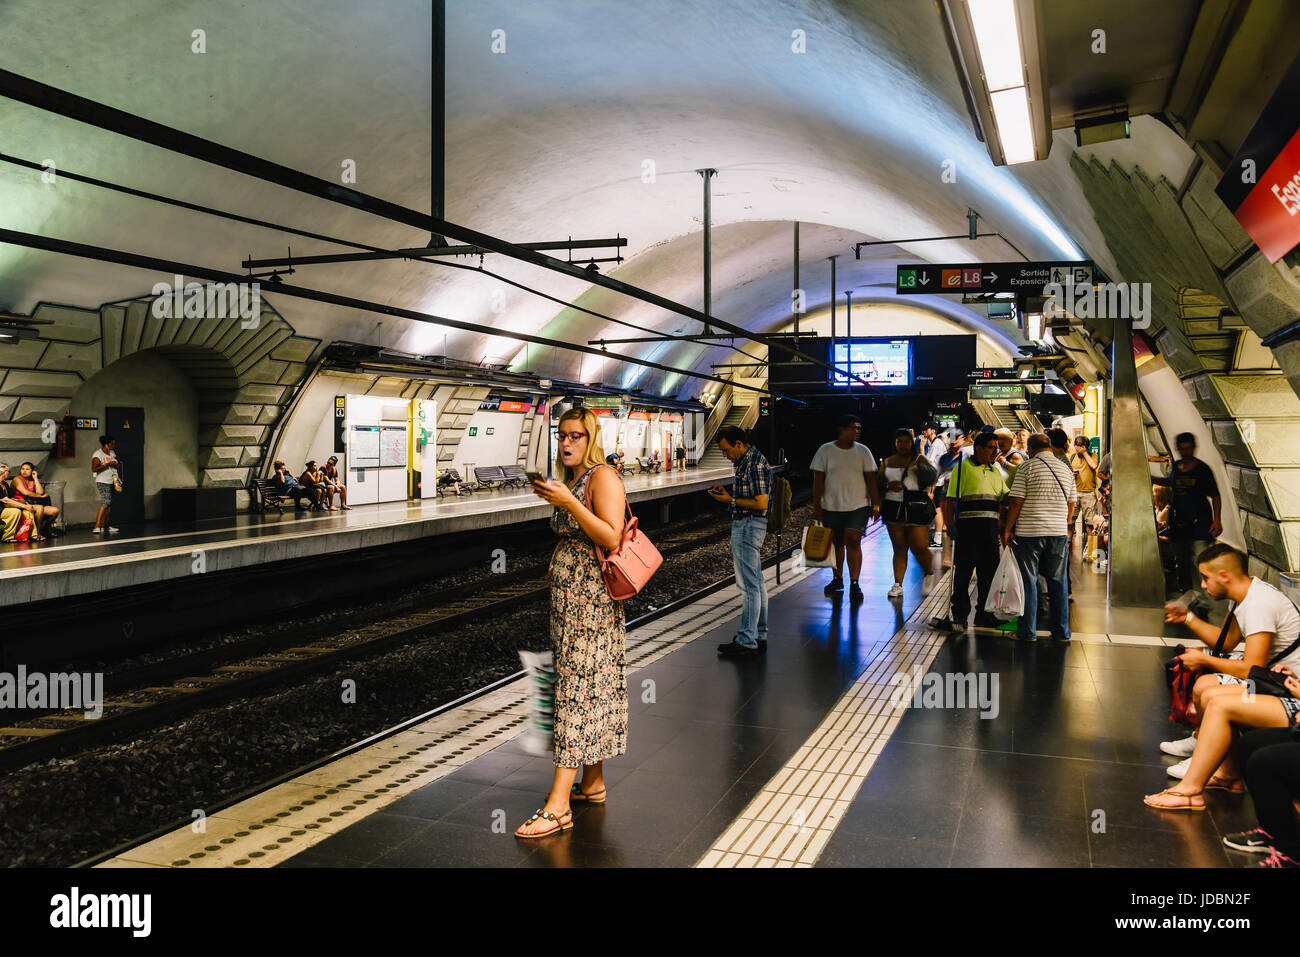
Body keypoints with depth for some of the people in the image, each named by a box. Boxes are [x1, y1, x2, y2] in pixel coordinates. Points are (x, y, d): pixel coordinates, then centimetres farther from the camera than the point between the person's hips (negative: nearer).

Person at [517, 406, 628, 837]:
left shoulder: (603, 477, -10)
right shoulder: (570, 481, 16)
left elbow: (611, 538, -21)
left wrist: (568, 502, -23)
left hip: (590, 598, -9)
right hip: (567, 595, 9)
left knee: (578, 688, -9)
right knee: (587, 687, 12)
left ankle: (558, 805, -9)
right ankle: (593, 783, 22)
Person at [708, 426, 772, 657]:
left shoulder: (755, 464, -18)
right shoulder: (745, 461, 14)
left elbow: (761, 503, -22)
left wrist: (730, 500, -15)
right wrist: (725, 491, 8)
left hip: (748, 526, -11)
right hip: (744, 526, 11)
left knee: (748, 585, -7)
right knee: (756, 582, 13)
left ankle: (746, 641, -3)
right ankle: (759, 636, 20)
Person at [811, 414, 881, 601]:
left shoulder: (863, 451, 3)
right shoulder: (826, 451, -1)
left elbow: (871, 479, 4)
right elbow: (818, 480, 0)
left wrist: (875, 505, -1)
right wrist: (817, 506, -5)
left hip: (858, 506, 0)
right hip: (831, 506, 1)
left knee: (853, 542, -10)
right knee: (836, 543, 10)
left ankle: (855, 584, -7)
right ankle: (837, 579, 27)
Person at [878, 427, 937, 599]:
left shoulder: (920, 459, 5)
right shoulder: (887, 462, 15)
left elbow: (932, 476, -10)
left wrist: (917, 467, -28)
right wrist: (888, 486, -9)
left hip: (916, 508, -3)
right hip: (894, 508, 3)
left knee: (919, 547, -7)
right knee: (899, 548, 4)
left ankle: (929, 573, 22)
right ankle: (898, 585, 6)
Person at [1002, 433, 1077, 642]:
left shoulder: (1027, 468, -6)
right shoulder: (1065, 469, 10)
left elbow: (1016, 501, -10)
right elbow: (1072, 503, 14)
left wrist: (1008, 529, -4)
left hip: (1030, 532, -4)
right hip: (1059, 531, 4)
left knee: (1029, 581, 2)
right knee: (1057, 581, 12)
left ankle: (1028, 631, 5)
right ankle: (1061, 631, 16)